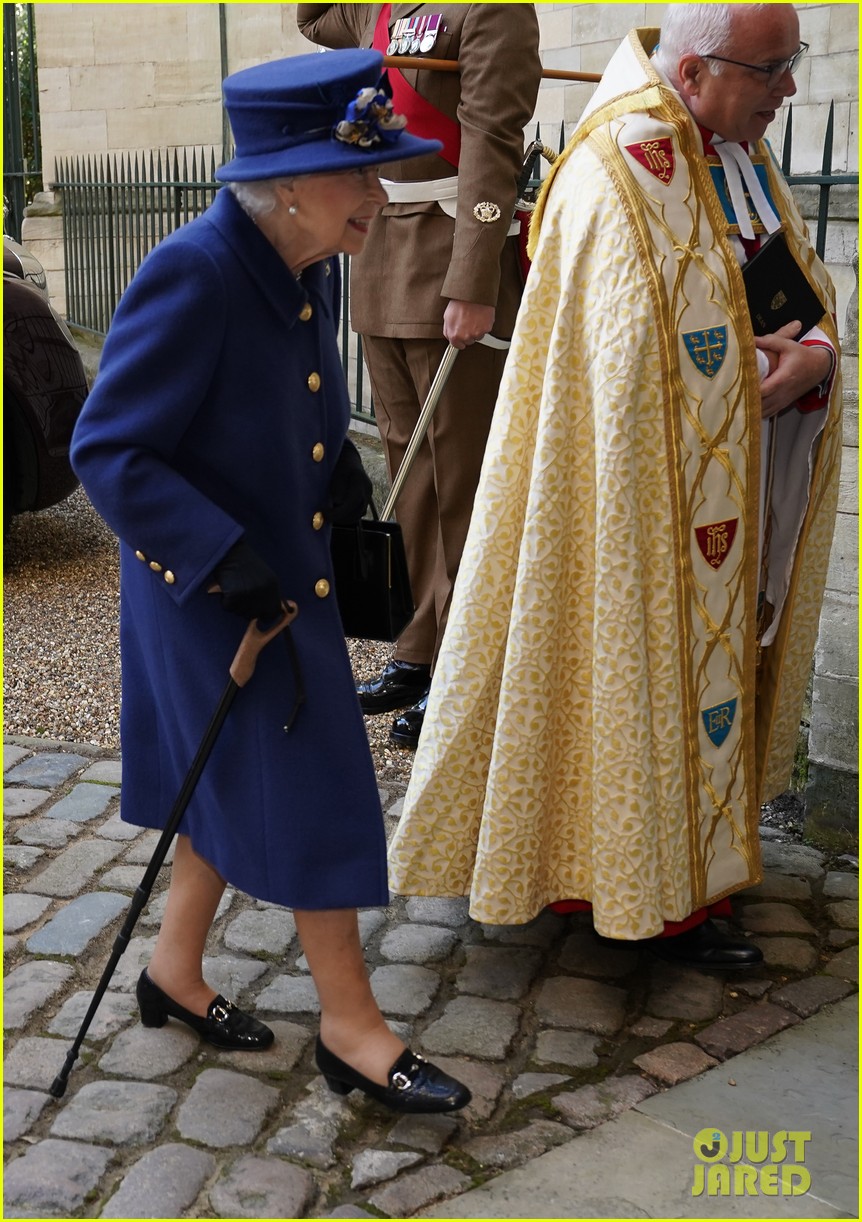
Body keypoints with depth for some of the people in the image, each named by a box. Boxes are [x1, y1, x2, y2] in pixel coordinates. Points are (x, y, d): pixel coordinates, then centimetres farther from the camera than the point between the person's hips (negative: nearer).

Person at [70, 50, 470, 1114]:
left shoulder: (306, 268, 0)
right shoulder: (190, 277, -26)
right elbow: (107, 452, -24)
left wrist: (341, 468, 2)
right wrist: (225, 562, -28)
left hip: (283, 577, 9)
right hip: (207, 592, -8)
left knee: (233, 783, 20)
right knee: (307, 794, 1)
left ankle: (176, 969, 40)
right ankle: (350, 1027, 18)